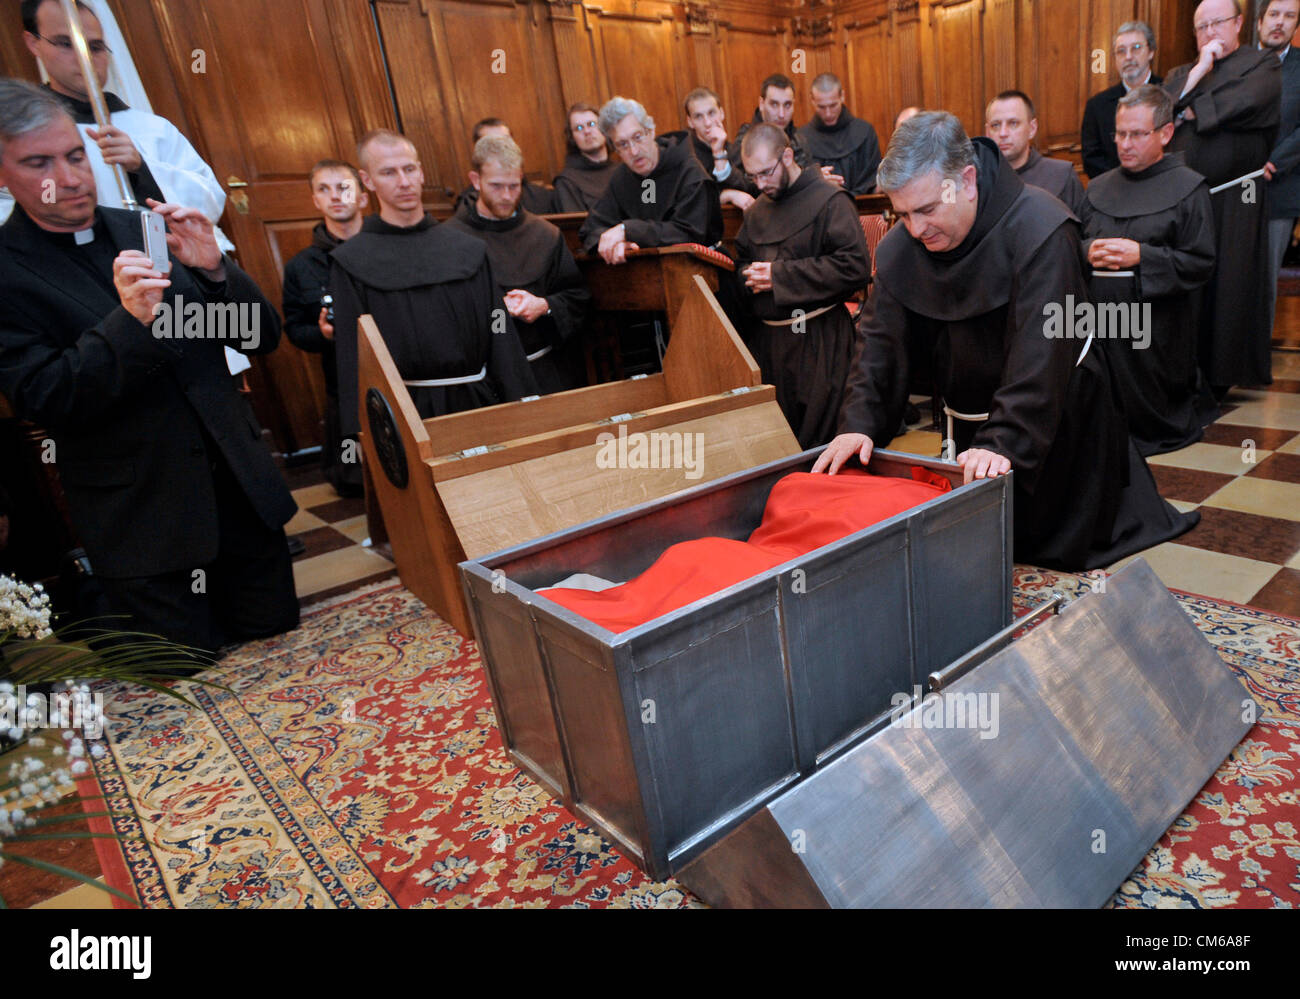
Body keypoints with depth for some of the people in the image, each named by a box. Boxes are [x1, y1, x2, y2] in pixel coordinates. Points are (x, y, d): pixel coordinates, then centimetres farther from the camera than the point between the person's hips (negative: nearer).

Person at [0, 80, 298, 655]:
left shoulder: (147, 233, 7)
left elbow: (262, 338, 5)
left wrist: (212, 268, -14)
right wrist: (130, 320, -26)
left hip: (243, 493, 4)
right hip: (145, 528, -3)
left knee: (279, 640, 11)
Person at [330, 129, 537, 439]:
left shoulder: (468, 250, 8)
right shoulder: (351, 262, 1)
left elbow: (499, 334, 7)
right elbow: (352, 355, -1)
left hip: (478, 401, 3)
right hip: (405, 413, -2)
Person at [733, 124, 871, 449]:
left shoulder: (829, 200, -7)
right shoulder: (757, 210, 15)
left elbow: (856, 266, -17)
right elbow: (742, 260, 26)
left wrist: (781, 276, -17)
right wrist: (749, 276, 0)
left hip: (817, 339, -6)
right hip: (765, 335, 7)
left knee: (816, 438, -2)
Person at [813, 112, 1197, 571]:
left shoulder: (1040, 229, -25)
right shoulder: (897, 249, -9)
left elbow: (1040, 350, -31)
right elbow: (881, 341, -10)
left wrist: (1004, 441, -40)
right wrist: (859, 423, -24)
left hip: (1058, 415, -4)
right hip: (971, 421, 5)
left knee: (1068, 548, 10)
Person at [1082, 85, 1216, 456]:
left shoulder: (1188, 188, -1)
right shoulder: (1099, 187, 14)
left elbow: (1202, 263, -6)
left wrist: (1141, 255, -17)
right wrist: (1089, 251, -8)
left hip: (1155, 327, -4)